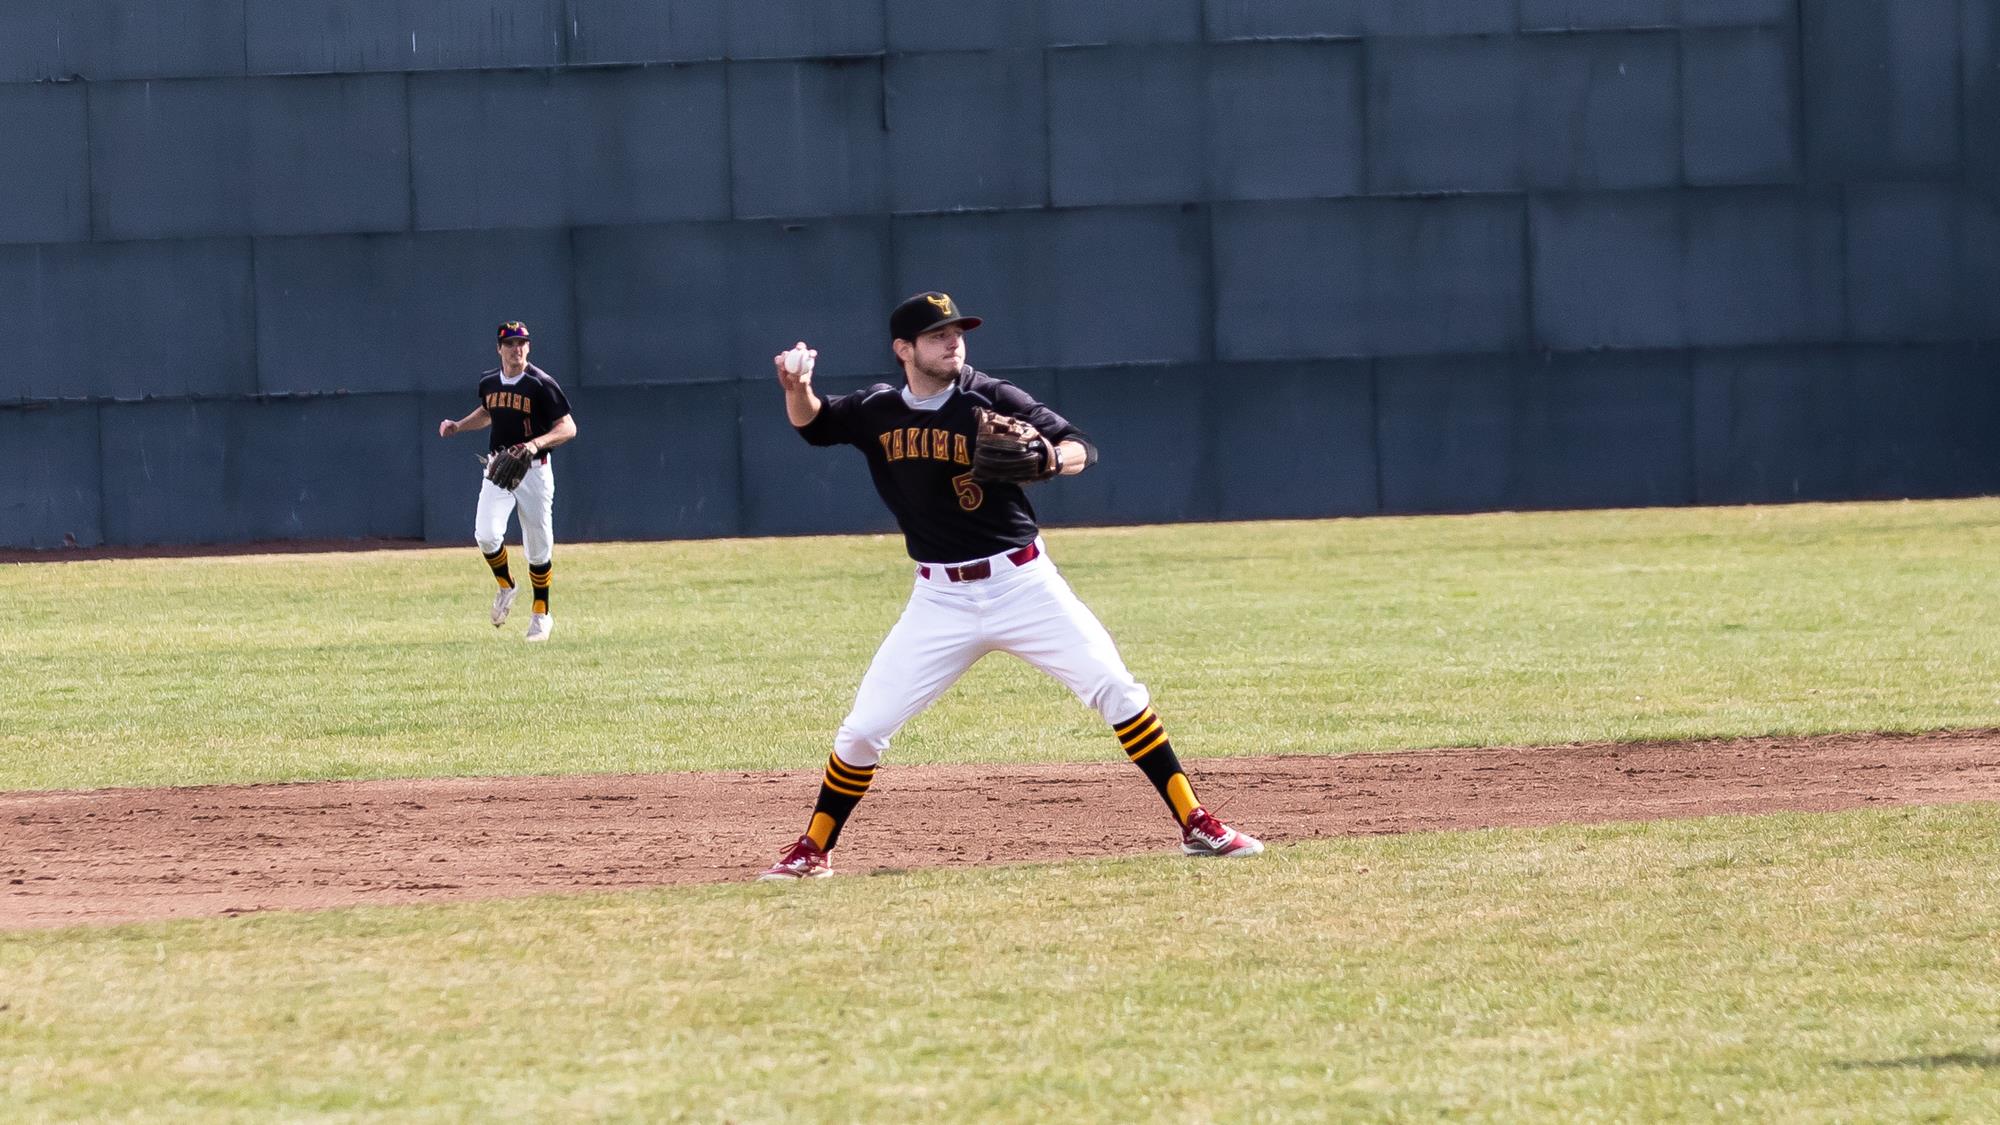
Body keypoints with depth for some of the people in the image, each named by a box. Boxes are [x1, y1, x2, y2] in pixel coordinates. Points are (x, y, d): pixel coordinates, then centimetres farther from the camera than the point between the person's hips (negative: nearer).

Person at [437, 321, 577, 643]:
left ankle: (541, 614, 20)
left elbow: (568, 428, -15)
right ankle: (505, 586, 14)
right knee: (486, 535, -15)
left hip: (534, 469, -4)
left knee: (538, 547, 2)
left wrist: (536, 443, -31)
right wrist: (458, 425, 11)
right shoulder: (489, 382, 5)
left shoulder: (541, 384, -12)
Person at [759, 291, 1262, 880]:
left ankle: (1196, 825, -7)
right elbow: (811, 422, 16)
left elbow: (1080, 447, -9)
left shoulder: (992, 399, -7)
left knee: (1114, 688, -13)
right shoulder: (878, 411, 3)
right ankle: (813, 852, 15)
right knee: (863, 730, -3)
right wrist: (797, 387, -7)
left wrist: (1052, 459, -33)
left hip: (1023, 583, -2)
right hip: (940, 599, 2)